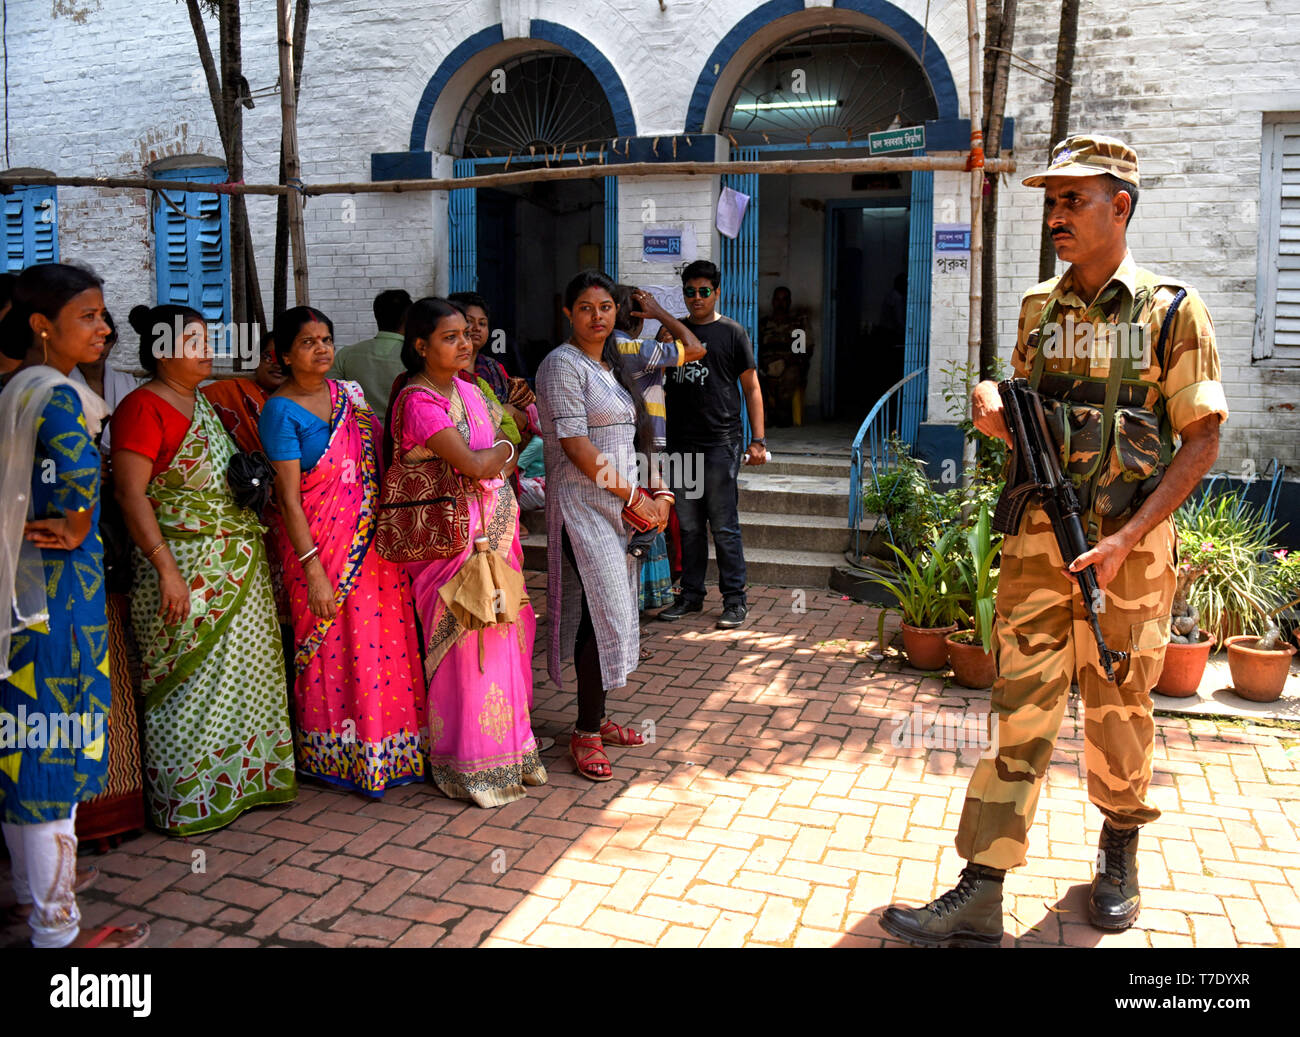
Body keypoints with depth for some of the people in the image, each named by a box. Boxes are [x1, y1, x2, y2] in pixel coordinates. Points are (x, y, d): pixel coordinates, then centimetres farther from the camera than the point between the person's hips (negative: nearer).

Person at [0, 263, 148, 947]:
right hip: (59, 587, -10)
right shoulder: (55, 393, -17)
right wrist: (73, 528, -14)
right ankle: (57, 928, 9)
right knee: (55, 741, -2)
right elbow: (79, 473, -32)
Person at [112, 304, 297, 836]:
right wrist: (166, 568, -23)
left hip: (240, 564, 9)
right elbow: (130, 493, -18)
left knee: (245, 674, 13)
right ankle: (187, 799, 12)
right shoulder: (143, 407, -11)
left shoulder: (206, 402, 14)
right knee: (189, 683, -1)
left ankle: (244, 778, 26)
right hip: (186, 568, -8)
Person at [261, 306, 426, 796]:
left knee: (386, 635, 8)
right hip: (321, 542, -6)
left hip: (372, 539, 6)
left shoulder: (347, 393, 9)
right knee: (334, 648, 2)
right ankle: (335, 756, 17)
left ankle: (389, 747, 21)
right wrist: (312, 567, -17)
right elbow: (288, 497, -13)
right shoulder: (281, 411, -9)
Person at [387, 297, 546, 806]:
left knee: (503, 636, 11)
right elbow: (473, 465, -21)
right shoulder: (418, 401, -13)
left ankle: (510, 748, 25)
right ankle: (470, 768, 12)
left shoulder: (469, 389, 13)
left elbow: (504, 453, 20)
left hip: (495, 534, 8)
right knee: (467, 646, -2)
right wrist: (506, 450, -1)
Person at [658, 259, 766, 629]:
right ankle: (691, 594, 21)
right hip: (681, 443, 4)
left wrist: (758, 439, -5)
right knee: (689, 526, 11)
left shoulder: (732, 332, 3)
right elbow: (662, 385, 22)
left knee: (724, 527, -2)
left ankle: (734, 599, 6)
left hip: (721, 445, -4)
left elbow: (751, 388, 3)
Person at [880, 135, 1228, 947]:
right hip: (1038, 541, 3)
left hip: (1129, 548, -3)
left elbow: (1202, 442, -7)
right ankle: (979, 898, 2)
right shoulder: (1039, 308, 9)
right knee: (1021, 709, 0)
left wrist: (1126, 538, -17)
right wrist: (993, 408, -5)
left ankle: (1120, 851, 37)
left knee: (1118, 710, 11)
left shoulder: (1172, 311, -5)